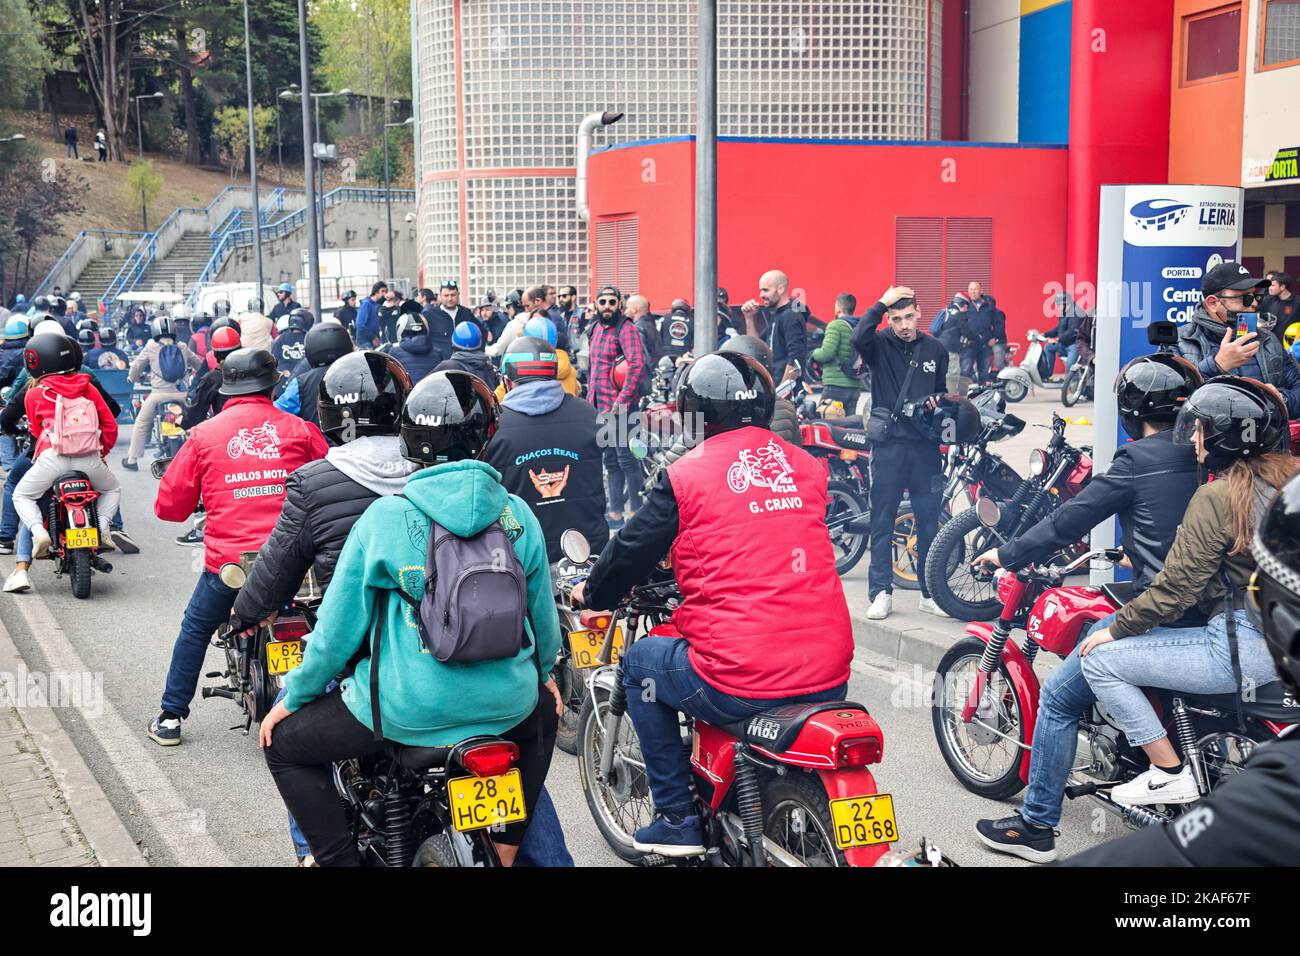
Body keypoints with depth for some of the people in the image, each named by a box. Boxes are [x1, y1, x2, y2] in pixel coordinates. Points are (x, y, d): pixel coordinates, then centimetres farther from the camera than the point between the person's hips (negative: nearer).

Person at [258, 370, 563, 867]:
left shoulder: (385, 516, -9)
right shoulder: (518, 514, -1)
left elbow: (340, 624, -5)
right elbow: (542, 612, 10)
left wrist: (294, 696, 10)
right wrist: (544, 671, 31)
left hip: (410, 710, -3)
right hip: (504, 703, 3)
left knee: (285, 744, 17)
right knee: (544, 715, 38)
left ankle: (340, 859, 8)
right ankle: (506, 850, 35)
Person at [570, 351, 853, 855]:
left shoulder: (686, 474, -2)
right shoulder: (807, 466, 12)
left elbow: (633, 549, 7)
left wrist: (592, 593, 29)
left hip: (739, 683, -5)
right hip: (830, 679, 5)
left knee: (638, 662, 22)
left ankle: (677, 817, 20)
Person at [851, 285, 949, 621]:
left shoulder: (936, 350, 11)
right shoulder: (880, 344, 0)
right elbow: (858, 337, -24)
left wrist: (937, 403, 2)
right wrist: (881, 304, -19)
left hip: (925, 444, 3)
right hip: (888, 443, -3)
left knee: (929, 521, 6)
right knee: (882, 521, 2)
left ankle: (930, 593, 15)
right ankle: (881, 593, 8)